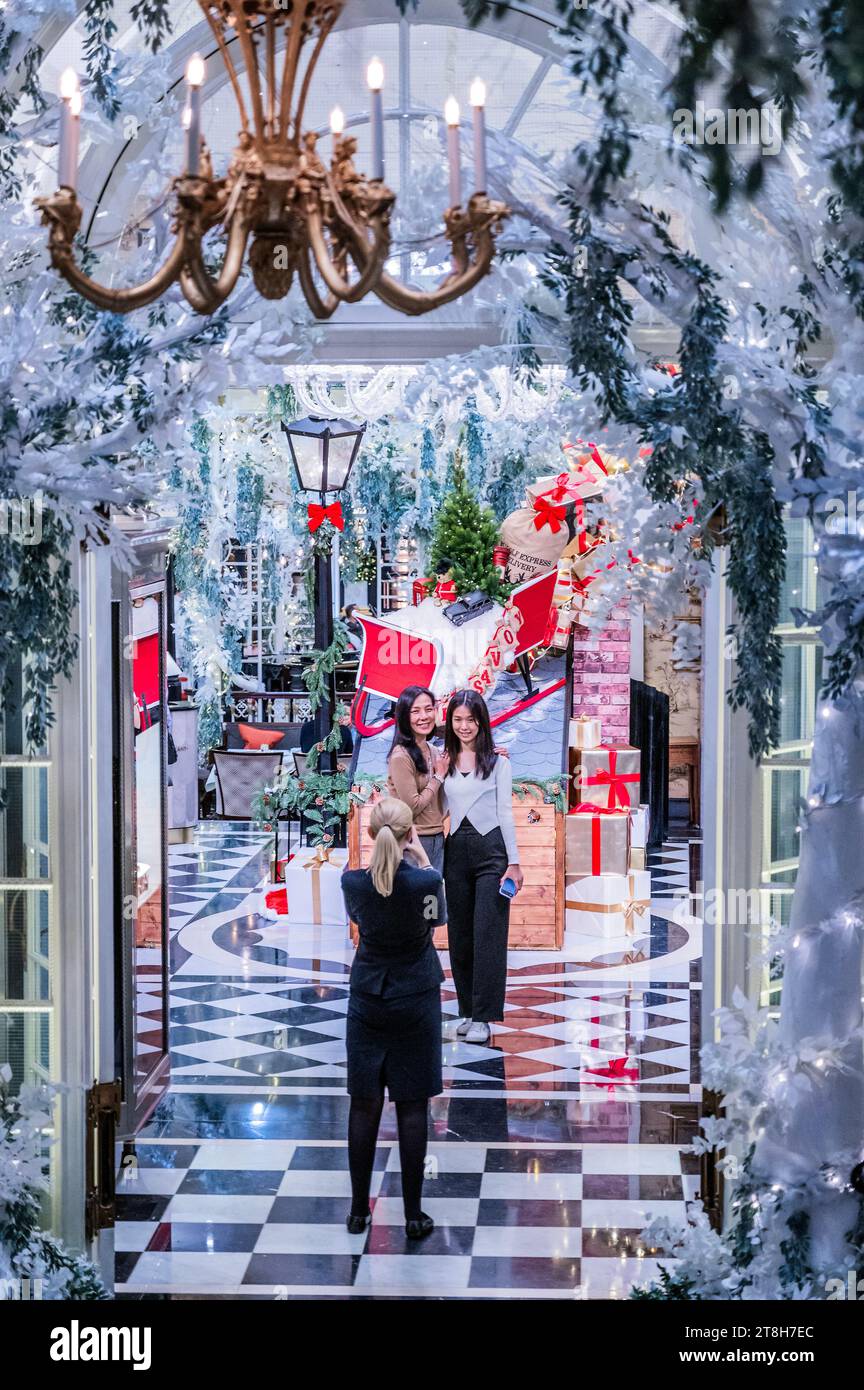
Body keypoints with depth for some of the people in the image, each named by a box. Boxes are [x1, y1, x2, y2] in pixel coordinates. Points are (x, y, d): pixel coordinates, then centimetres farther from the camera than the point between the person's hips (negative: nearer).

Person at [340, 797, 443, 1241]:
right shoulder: (426, 881, -17)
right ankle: (413, 1215, 8)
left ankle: (359, 1210, 16)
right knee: (412, 1107, 4)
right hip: (415, 1003, -1)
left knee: (364, 1105, 9)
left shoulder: (353, 882, -12)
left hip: (367, 1001, 1)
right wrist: (422, 859, 20)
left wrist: (380, 853, 21)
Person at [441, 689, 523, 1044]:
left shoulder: (497, 761, 0)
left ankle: (483, 1017, -8)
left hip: (490, 848, -4)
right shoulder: (443, 761, 9)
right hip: (456, 850, 4)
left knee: (487, 932, -7)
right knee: (460, 932, 7)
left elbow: (505, 811, -1)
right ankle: (467, 1009, 16)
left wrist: (513, 861, -5)